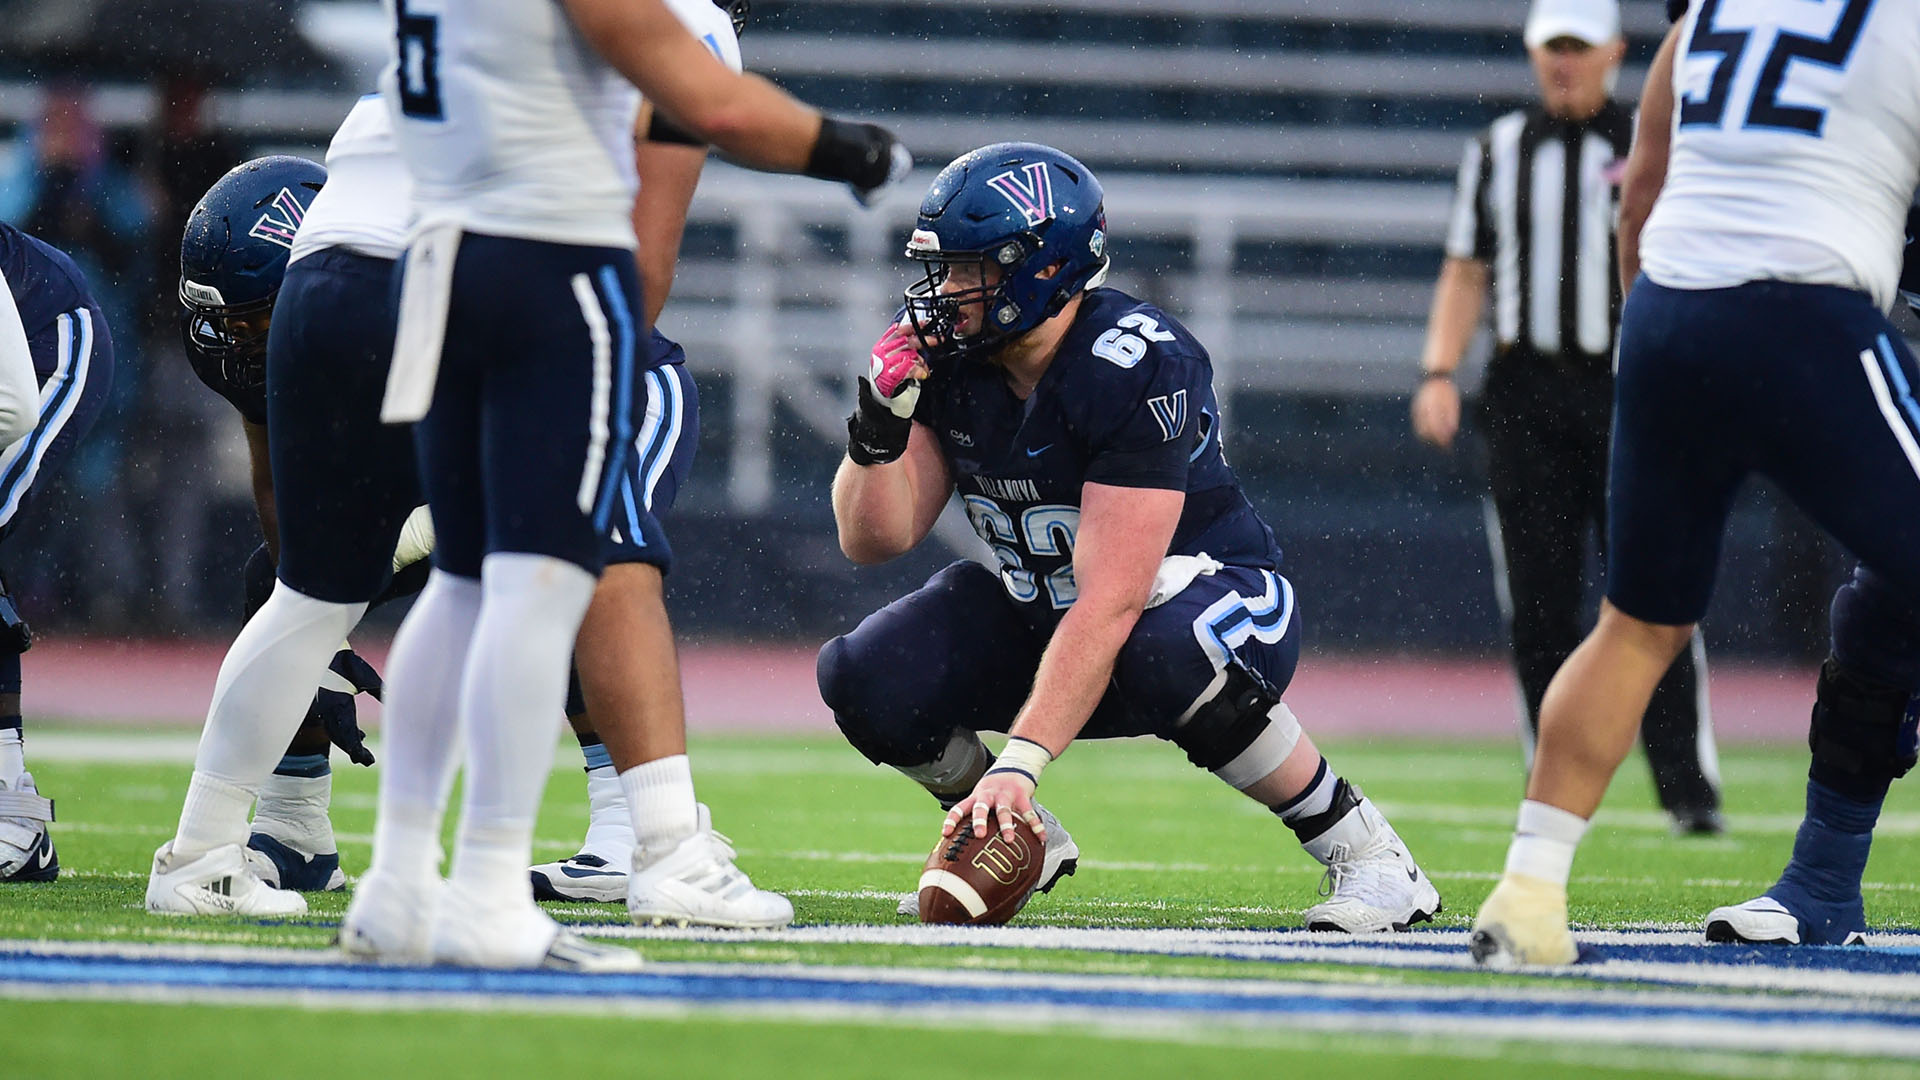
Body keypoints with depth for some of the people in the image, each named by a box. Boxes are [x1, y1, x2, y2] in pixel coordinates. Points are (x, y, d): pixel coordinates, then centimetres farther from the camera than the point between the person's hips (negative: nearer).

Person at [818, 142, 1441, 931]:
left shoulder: (1139, 368, -28)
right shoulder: (943, 355, -7)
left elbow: (1109, 602, -33)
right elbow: (874, 539, -4)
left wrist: (1019, 763, -40)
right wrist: (881, 422, -23)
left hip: (1214, 592, -6)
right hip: (1037, 616, 6)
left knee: (1168, 656, -41)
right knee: (869, 680, -18)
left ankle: (1359, 846, -19)